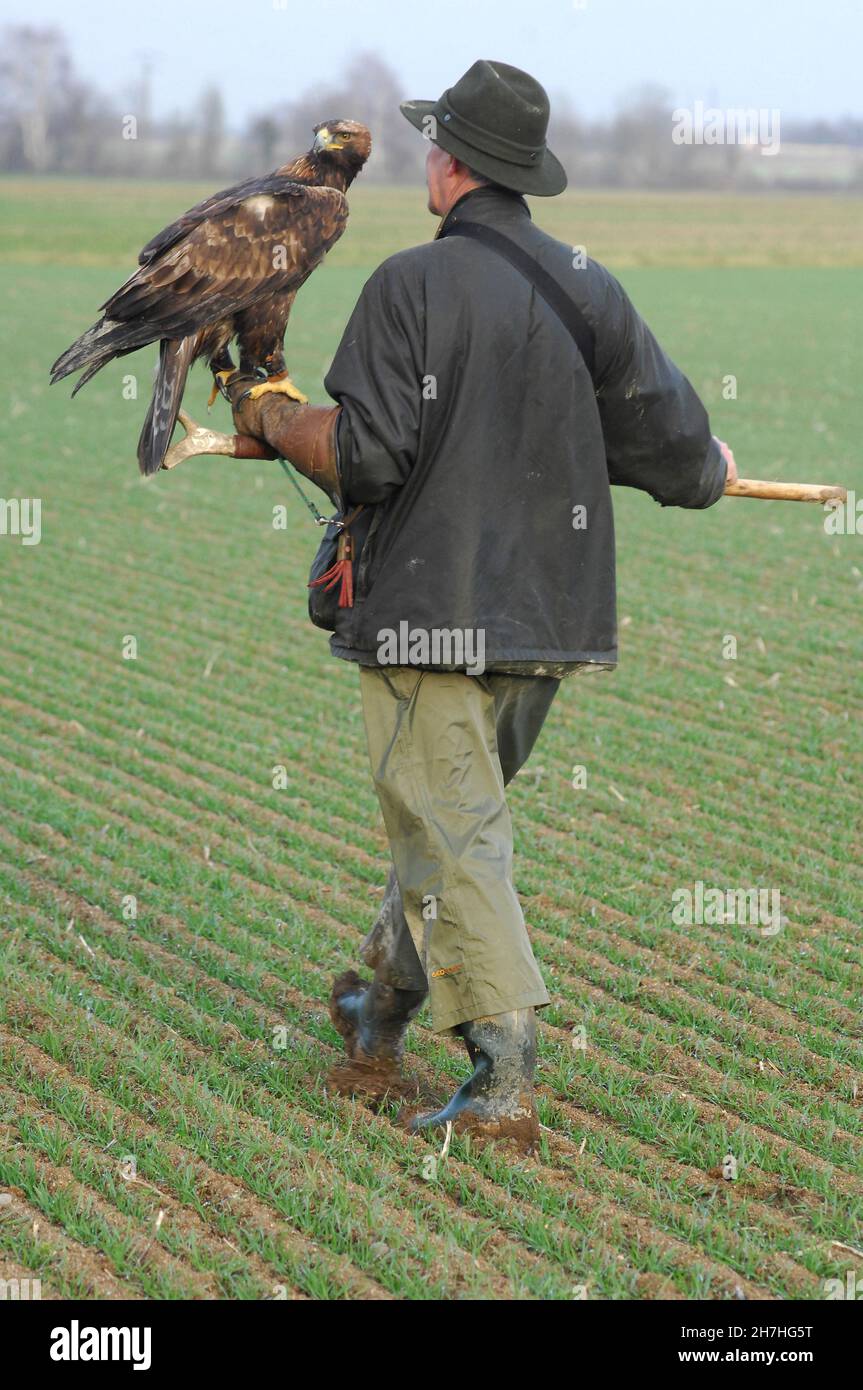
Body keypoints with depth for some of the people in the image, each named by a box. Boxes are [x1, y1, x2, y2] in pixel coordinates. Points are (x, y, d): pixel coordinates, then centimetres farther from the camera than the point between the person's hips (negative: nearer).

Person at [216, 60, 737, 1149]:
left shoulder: (412, 285, -13)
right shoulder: (590, 289, 3)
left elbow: (361, 459, -18)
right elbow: (673, 449, 3)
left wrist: (268, 417, 2)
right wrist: (713, 469, 27)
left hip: (433, 606, -6)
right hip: (550, 612, 6)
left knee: (450, 835, -1)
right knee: (451, 812, 21)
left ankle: (504, 1078, -6)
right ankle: (383, 1013, 35)